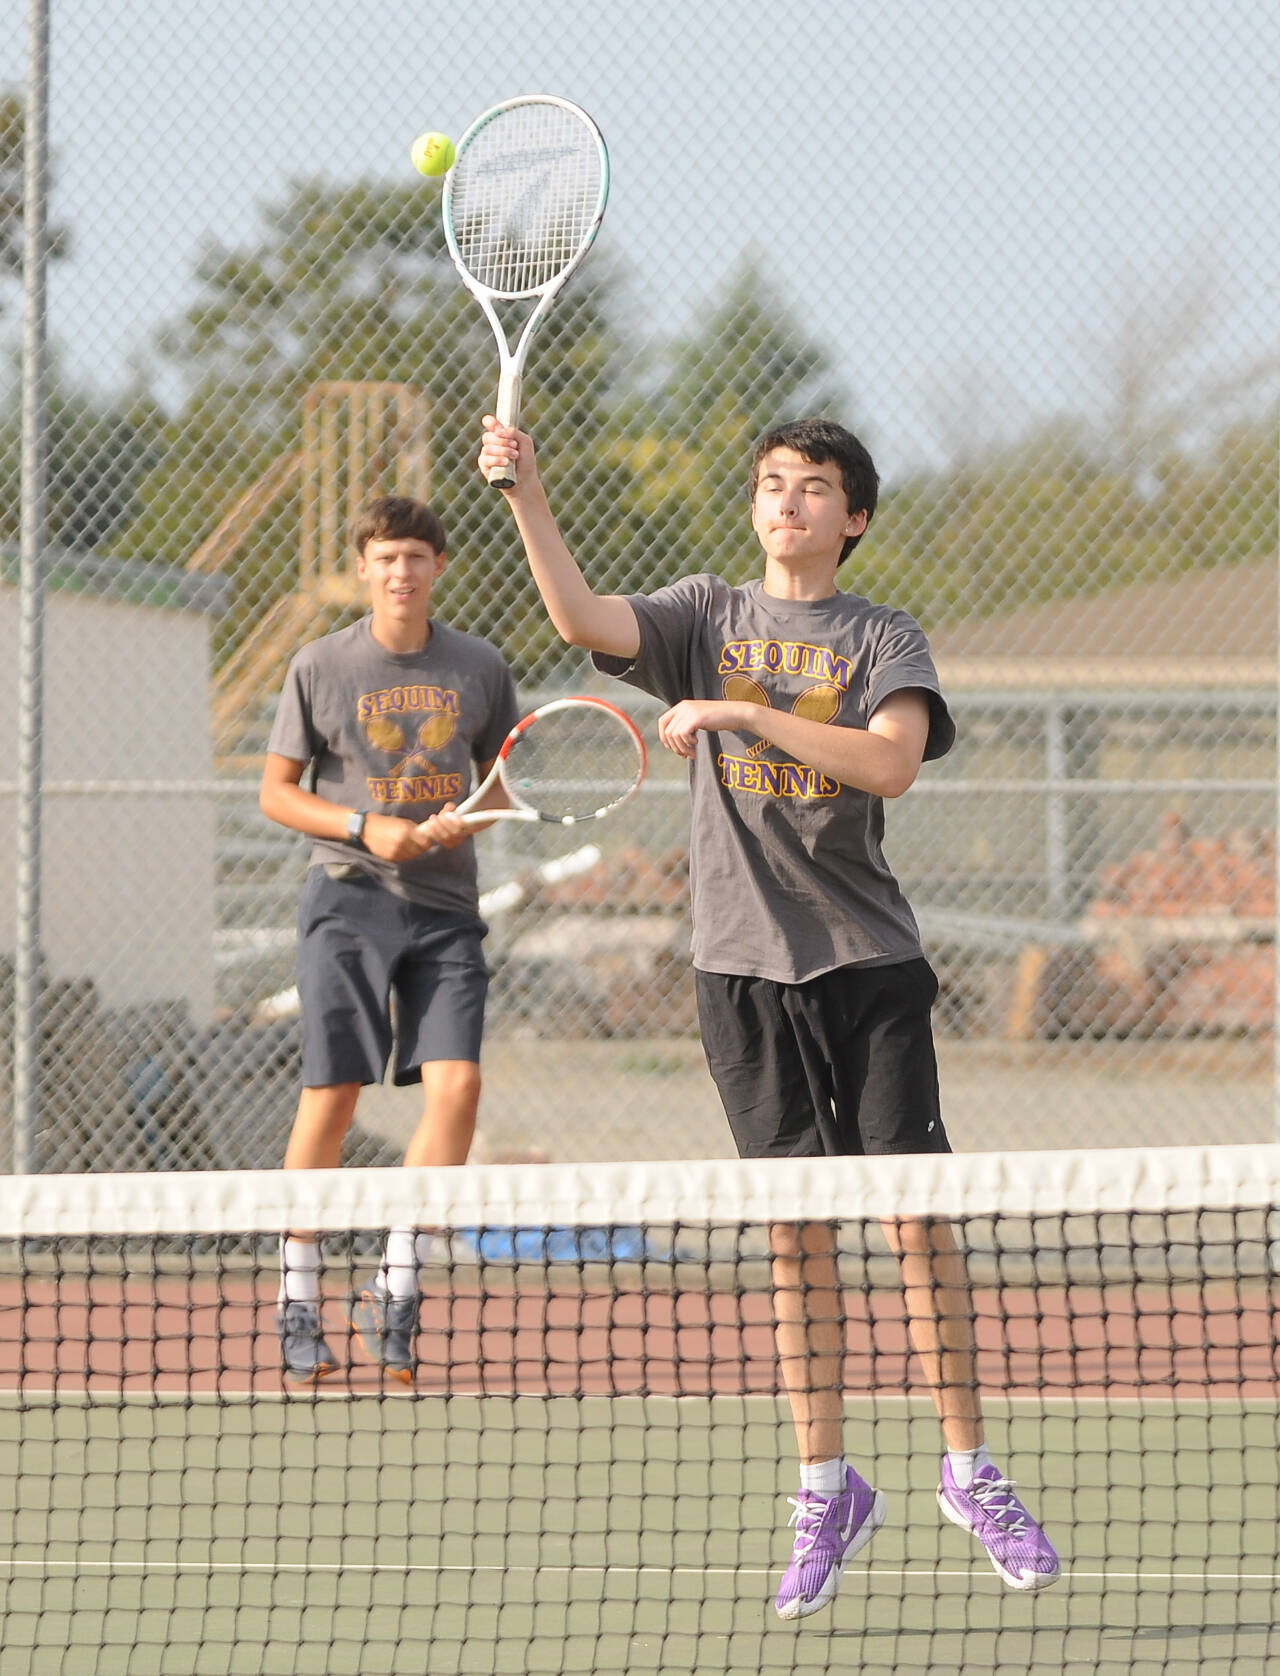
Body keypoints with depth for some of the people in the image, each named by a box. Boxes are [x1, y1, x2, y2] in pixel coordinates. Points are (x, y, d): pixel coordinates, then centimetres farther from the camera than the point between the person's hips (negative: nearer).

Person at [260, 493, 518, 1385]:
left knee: (456, 1084, -14)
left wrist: (466, 818, -5)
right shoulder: (322, 667, 1)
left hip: (445, 906, 2)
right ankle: (298, 1297, 8)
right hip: (349, 900, -2)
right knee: (331, 1097, -4)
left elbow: (500, 780, 18)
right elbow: (277, 790, 5)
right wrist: (366, 828, -11)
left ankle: (395, 1289, -5)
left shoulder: (479, 668, 7)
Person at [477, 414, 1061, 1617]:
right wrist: (526, 496, -19)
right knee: (796, 1229, 3)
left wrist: (744, 714, -19)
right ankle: (826, 1490, 9)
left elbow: (889, 759, -15)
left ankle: (968, 1471, 6)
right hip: (744, 964, 1)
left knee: (916, 1212, -4)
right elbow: (580, 617, -6)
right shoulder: (707, 617, 10)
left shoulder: (884, 640, 3)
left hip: (867, 958, -1)